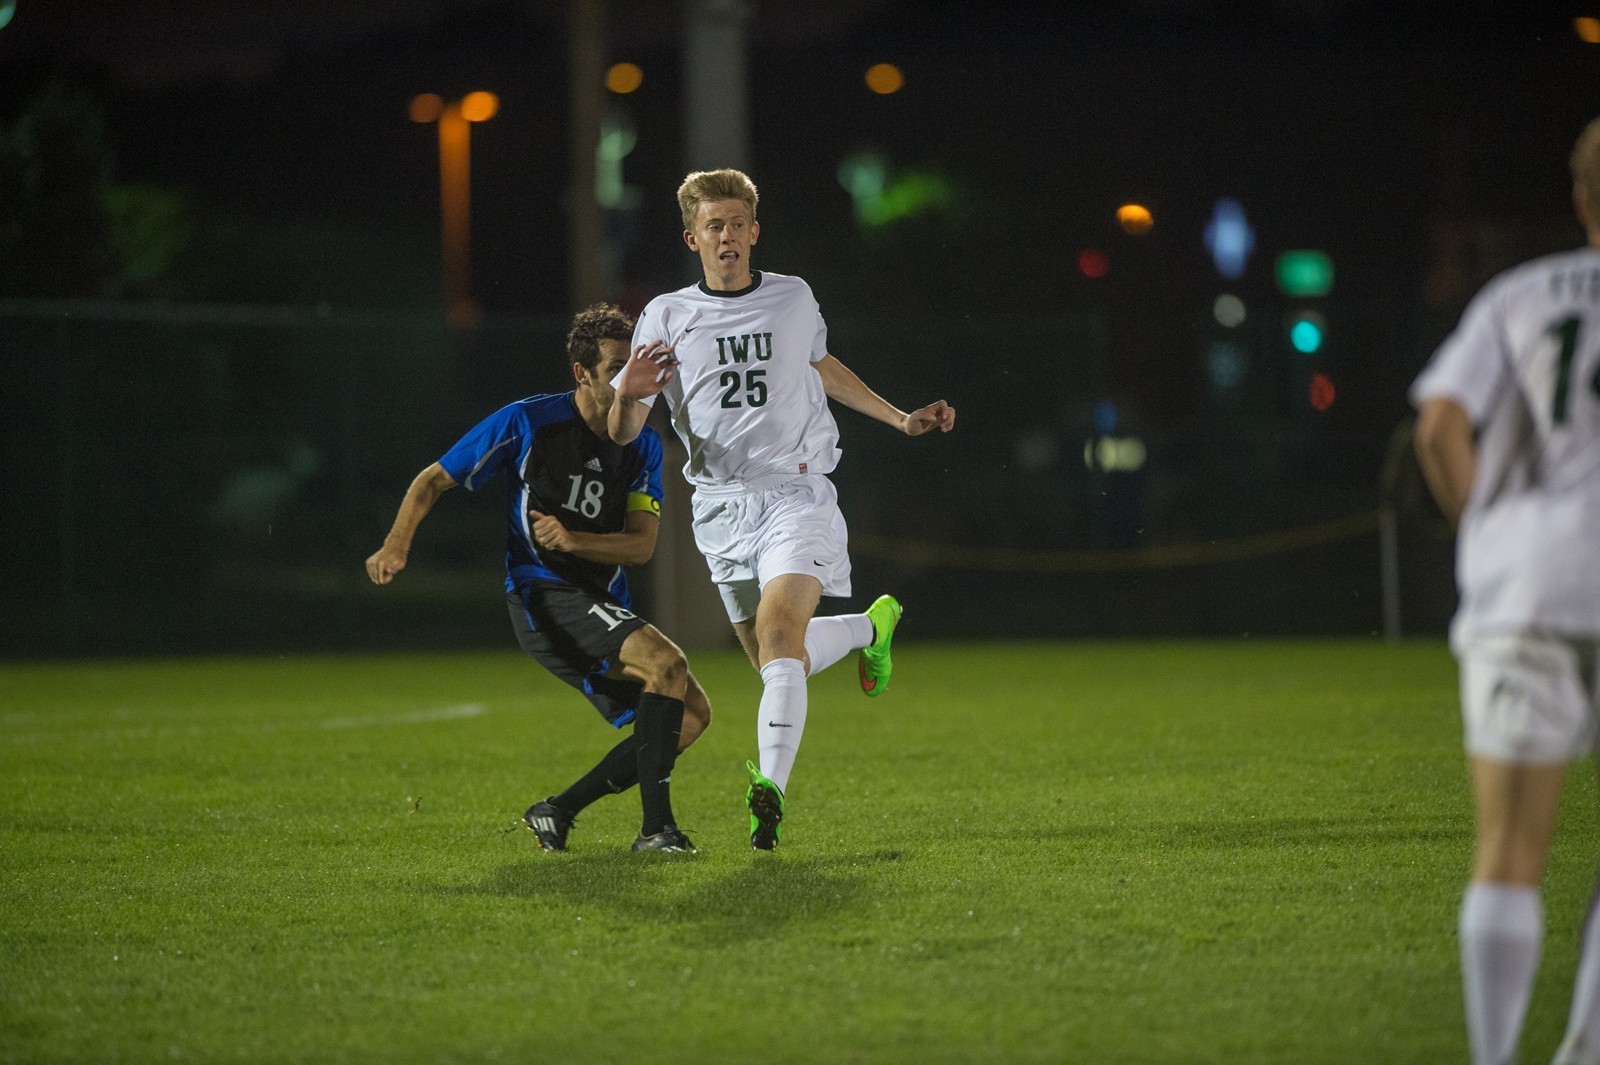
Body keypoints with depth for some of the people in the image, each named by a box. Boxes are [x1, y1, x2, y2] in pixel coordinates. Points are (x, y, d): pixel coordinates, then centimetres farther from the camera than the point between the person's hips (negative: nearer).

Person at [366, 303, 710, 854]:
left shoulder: (643, 446, 7)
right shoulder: (529, 422, -7)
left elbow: (641, 545, -2)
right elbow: (433, 480, 0)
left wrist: (571, 540, -21)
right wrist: (397, 544, -17)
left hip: (604, 609, 7)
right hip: (542, 597, -7)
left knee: (691, 713, -1)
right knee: (666, 662, -28)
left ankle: (559, 810, 7)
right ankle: (656, 826, -28)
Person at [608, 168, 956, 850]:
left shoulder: (794, 299, 8)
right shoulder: (666, 317, 3)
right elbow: (621, 434, -1)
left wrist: (902, 419, 26)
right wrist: (629, 395, -24)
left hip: (797, 492, -2)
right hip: (721, 505, 2)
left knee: (778, 631, -24)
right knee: (773, 658, 10)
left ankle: (771, 789, -33)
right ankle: (873, 625, 40)